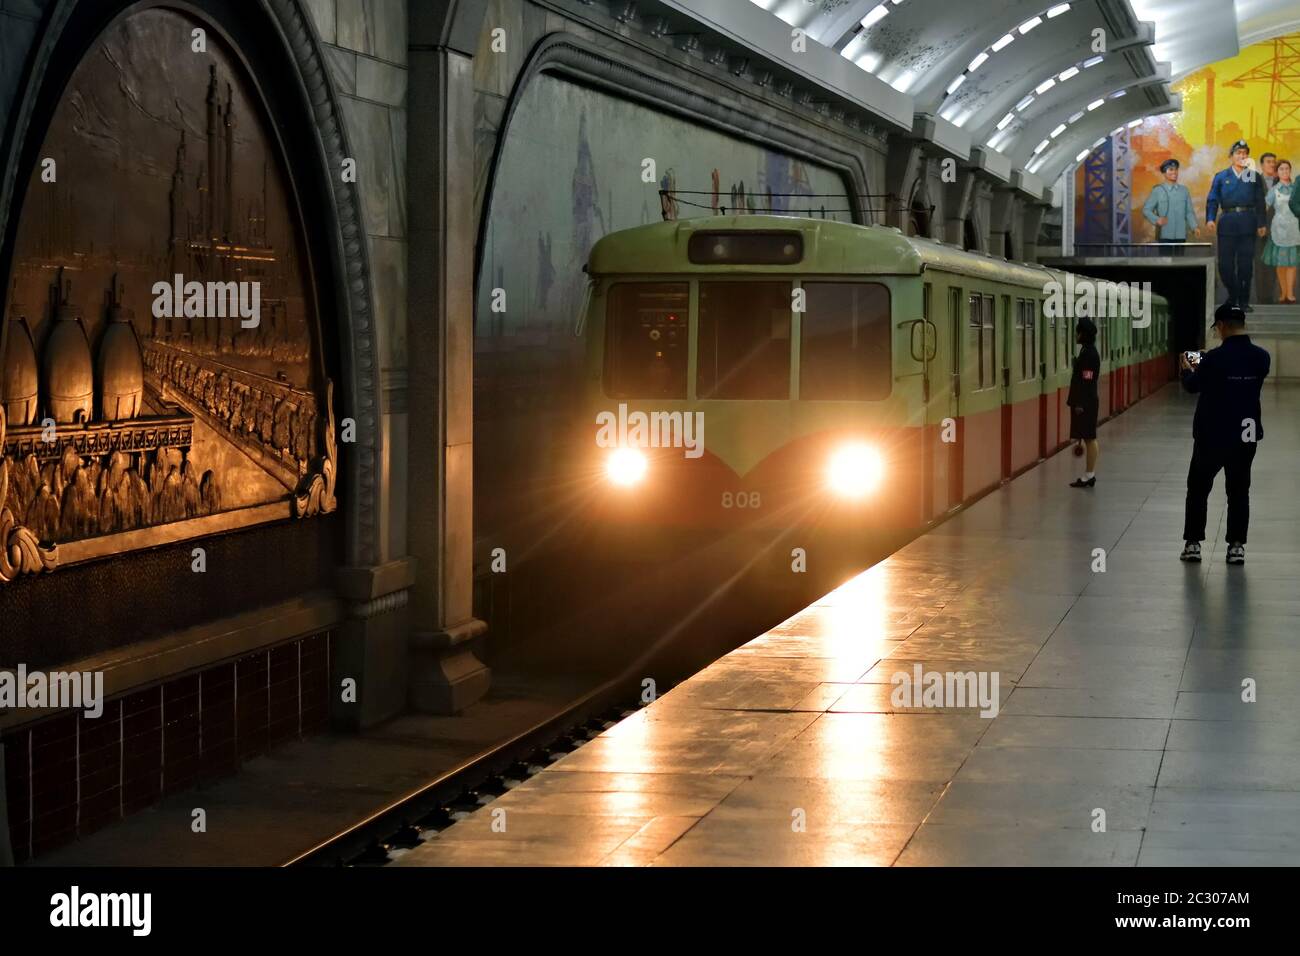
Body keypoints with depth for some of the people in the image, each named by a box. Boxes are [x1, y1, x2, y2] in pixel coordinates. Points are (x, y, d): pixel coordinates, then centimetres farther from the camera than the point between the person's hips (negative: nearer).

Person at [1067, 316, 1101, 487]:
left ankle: (1089, 475, -2)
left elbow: (1087, 380, -20)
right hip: (1085, 401, 10)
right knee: (1088, 439, 11)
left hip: (1086, 403, -10)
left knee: (1089, 438, -5)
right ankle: (1089, 475, 15)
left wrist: (1080, 403, -20)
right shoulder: (1087, 351, 13)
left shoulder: (1089, 353, -16)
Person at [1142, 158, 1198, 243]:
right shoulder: (1157, 191, -1)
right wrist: (1156, 220, -19)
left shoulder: (1184, 190, 7)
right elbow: (1146, 210, -1)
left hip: (1180, 235, 3)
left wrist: (1194, 227, -6)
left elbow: (1189, 212, 8)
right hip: (1164, 235, -3)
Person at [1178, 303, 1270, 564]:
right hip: (1247, 434, 3)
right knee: (1239, 491, 11)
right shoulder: (1261, 357, -3)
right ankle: (1237, 546, 8)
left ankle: (1193, 543, 11)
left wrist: (1187, 369, 21)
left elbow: (1192, 386, -3)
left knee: (1198, 488, 12)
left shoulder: (1214, 358, -18)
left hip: (1213, 435, -3)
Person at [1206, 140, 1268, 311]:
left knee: (1246, 263, 0)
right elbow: (1212, 200, 4)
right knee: (1225, 264, -1)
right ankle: (1233, 297, 18)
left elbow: (1260, 202, 9)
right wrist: (1210, 219, -11)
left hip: (1248, 224, 0)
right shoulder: (1221, 177, 10)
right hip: (1227, 223, 0)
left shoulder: (1255, 177, 11)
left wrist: (1261, 224, 1)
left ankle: (1244, 301, 8)